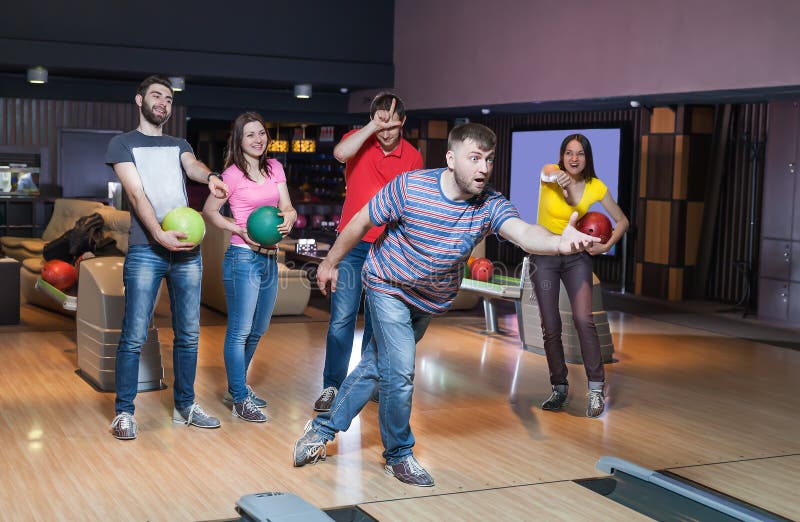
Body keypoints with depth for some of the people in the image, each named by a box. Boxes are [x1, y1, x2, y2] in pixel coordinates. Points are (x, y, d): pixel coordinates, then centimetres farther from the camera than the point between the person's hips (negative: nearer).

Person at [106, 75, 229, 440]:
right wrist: (160, 235, -21)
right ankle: (124, 412, 4)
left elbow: (193, 166, -4)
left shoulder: (178, 145, 19)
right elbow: (136, 193, -6)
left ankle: (185, 406, 20)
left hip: (187, 249, 4)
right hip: (146, 251, -4)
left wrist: (210, 177, -30)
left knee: (188, 334, 8)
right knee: (135, 336, -6)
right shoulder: (123, 143, 7)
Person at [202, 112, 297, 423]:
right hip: (243, 258, -7)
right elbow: (209, 212, -5)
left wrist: (288, 218, -18)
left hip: (270, 258, 7)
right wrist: (242, 231, -16)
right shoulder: (233, 174, -8)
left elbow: (287, 206, 6)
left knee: (258, 330, 17)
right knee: (240, 331, -2)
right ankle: (240, 400, 7)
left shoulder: (274, 168, 9)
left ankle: (236, 388, 32)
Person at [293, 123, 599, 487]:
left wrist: (560, 242, -65)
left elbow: (524, 233, -43)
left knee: (374, 365, 14)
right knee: (399, 374, -11)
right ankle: (399, 456, 12)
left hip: (431, 301, 4)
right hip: (389, 288, -4)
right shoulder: (409, 187, -27)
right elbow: (361, 222, -13)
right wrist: (331, 262, -3)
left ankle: (323, 428, 32)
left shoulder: (490, 206, -22)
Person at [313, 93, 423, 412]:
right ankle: (331, 386, 4)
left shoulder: (412, 157, 2)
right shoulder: (360, 141, -2)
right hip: (353, 244, -2)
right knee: (342, 317, -5)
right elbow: (340, 153, -27)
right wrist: (373, 126, -22)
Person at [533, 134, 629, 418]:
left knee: (583, 320, -18)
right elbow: (547, 172, -38)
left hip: (577, 257, 0)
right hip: (544, 257, 0)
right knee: (550, 327, 3)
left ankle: (596, 389, -11)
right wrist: (559, 178, -63)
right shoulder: (551, 173, -11)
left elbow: (622, 220, 5)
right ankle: (559, 389, 16)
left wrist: (607, 245, -14)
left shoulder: (596, 187, -6)